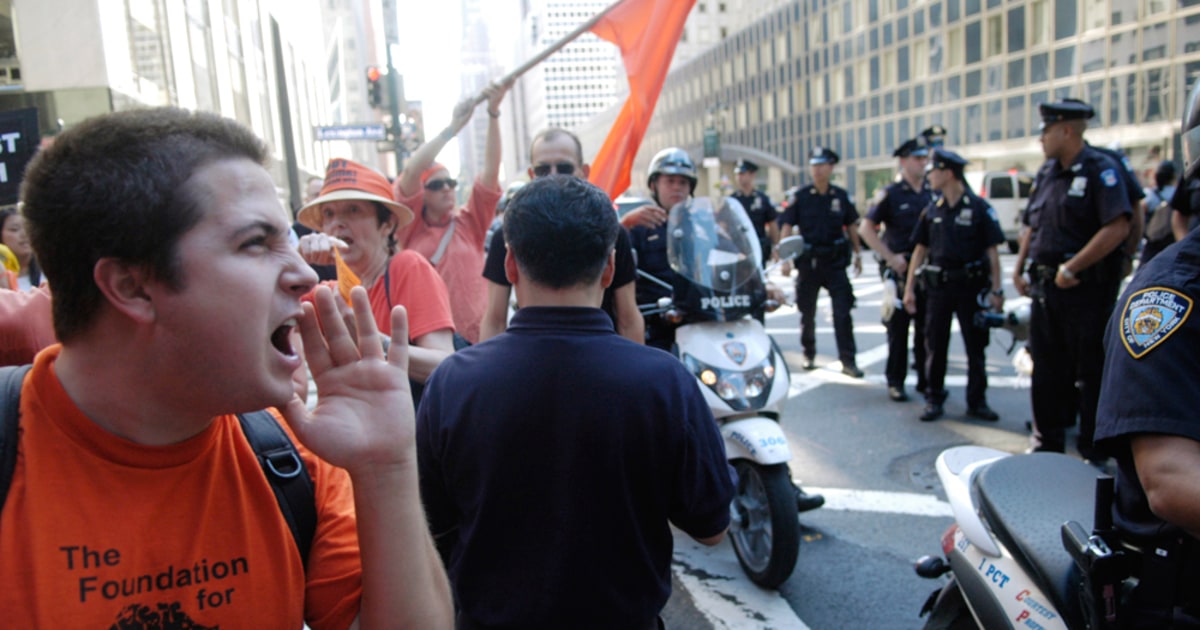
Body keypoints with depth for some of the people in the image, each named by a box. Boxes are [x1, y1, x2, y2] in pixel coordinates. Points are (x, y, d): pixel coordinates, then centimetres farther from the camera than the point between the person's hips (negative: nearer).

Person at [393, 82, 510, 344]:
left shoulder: (470, 222, 8)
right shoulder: (411, 227, 4)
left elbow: (491, 168, -1)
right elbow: (410, 172, -10)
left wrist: (493, 113, -10)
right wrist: (454, 127, -11)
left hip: (475, 336, 1)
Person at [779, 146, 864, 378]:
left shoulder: (841, 196, 4)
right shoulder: (800, 197, -2)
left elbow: (851, 226, 13)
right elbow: (787, 228, -3)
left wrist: (857, 254, 13)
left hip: (835, 262, 1)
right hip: (808, 262, 0)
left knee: (843, 312, -4)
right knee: (807, 313, 10)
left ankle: (848, 361, -1)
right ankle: (809, 354, 26)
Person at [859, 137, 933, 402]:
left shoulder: (933, 194, 10)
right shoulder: (892, 194, -3)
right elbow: (865, 229, -8)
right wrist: (891, 257, -12)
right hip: (900, 271, -4)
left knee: (927, 329, 9)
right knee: (898, 329, 3)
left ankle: (926, 380, 20)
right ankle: (895, 382, 12)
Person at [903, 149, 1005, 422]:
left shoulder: (979, 208, -4)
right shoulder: (932, 211, 7)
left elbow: (992, 251, -5)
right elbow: (920, 250, 9)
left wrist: (996, 290, -9)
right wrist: (909, 288, 4)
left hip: (971, 286, -3)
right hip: (938, 286, 3)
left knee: (976, 347, 6)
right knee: (935, 347, 6)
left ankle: (977, 401, 17)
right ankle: (934, 399, 17)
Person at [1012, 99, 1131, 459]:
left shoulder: (1101, 171, -10)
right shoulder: (1046, 173, 13)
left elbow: (1117, 227, -21)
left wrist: (1071, 268, -21)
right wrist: (1019, 269, 10)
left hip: (1086, 290, -7)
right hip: (1044, 288, 7)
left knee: (1091, 374, 2)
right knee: (1046, 371, 13)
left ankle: (1094, 454, 14)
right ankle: (1048, 445, 26)